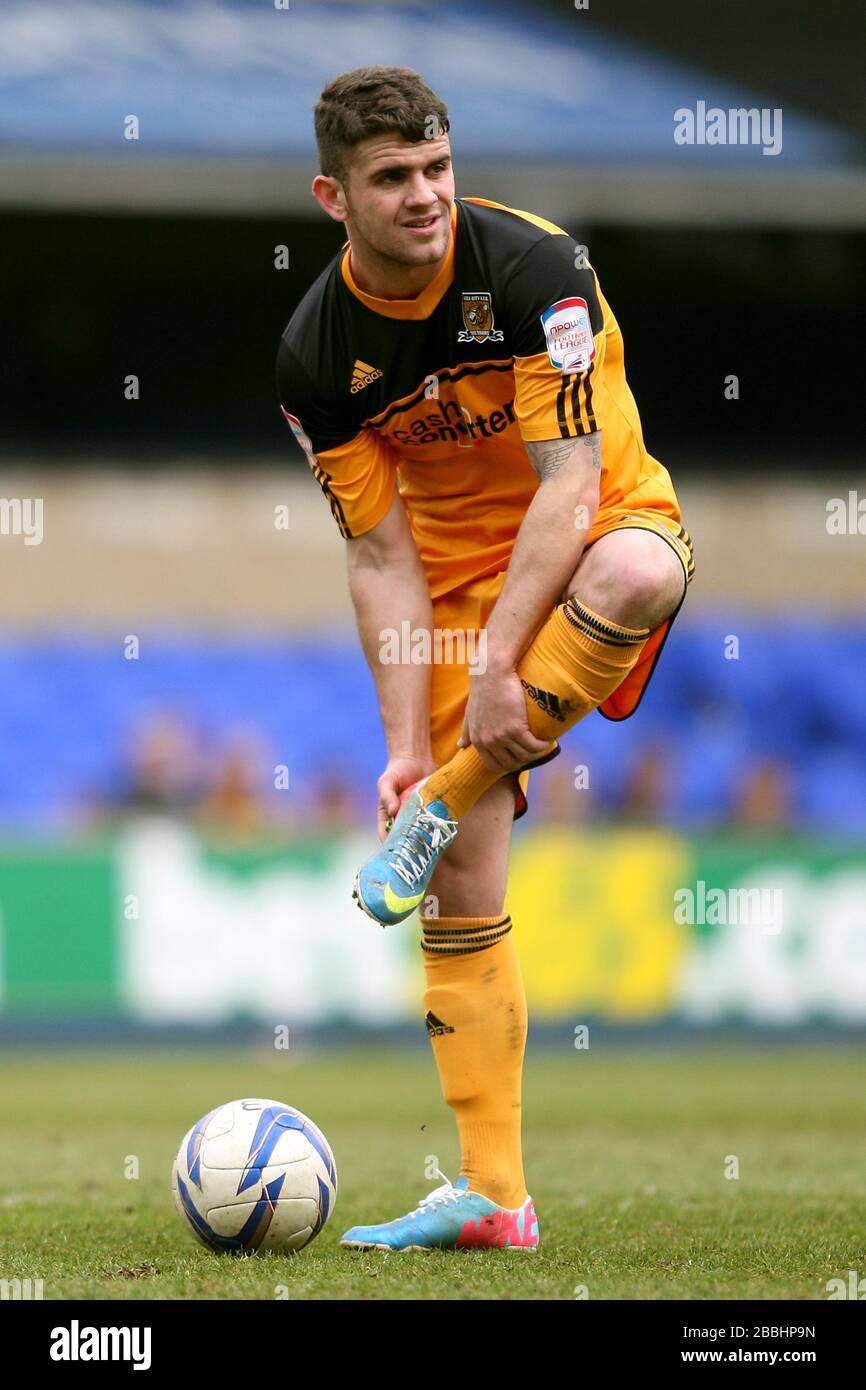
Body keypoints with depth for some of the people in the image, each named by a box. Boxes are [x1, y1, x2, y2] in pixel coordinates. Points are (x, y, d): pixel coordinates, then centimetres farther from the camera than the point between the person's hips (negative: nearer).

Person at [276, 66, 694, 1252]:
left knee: (635, 571, -41)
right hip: (461, 566, 3)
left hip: (604, 526, -3)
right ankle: (492, 1196, -3)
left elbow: (569, 479, -23)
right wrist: (407, 741, -14)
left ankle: (441, 805, -22)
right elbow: (382, 558, -5)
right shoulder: (316, 355, -10)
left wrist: (497, 663, -29)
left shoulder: (533, 265, -21)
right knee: (462, 879, -8)